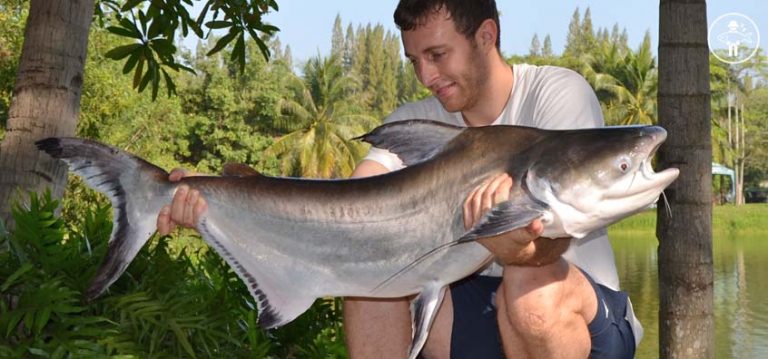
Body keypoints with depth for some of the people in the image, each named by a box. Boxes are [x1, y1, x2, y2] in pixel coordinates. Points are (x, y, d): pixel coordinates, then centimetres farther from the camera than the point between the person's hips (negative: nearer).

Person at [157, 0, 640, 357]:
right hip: (474, 305, 4)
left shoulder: (557, 92, -14)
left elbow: (554, 240, -27)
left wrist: (517, 245, -50)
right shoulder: (415, 123, -2)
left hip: (581, 315, -3)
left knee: (533, 286, -36)